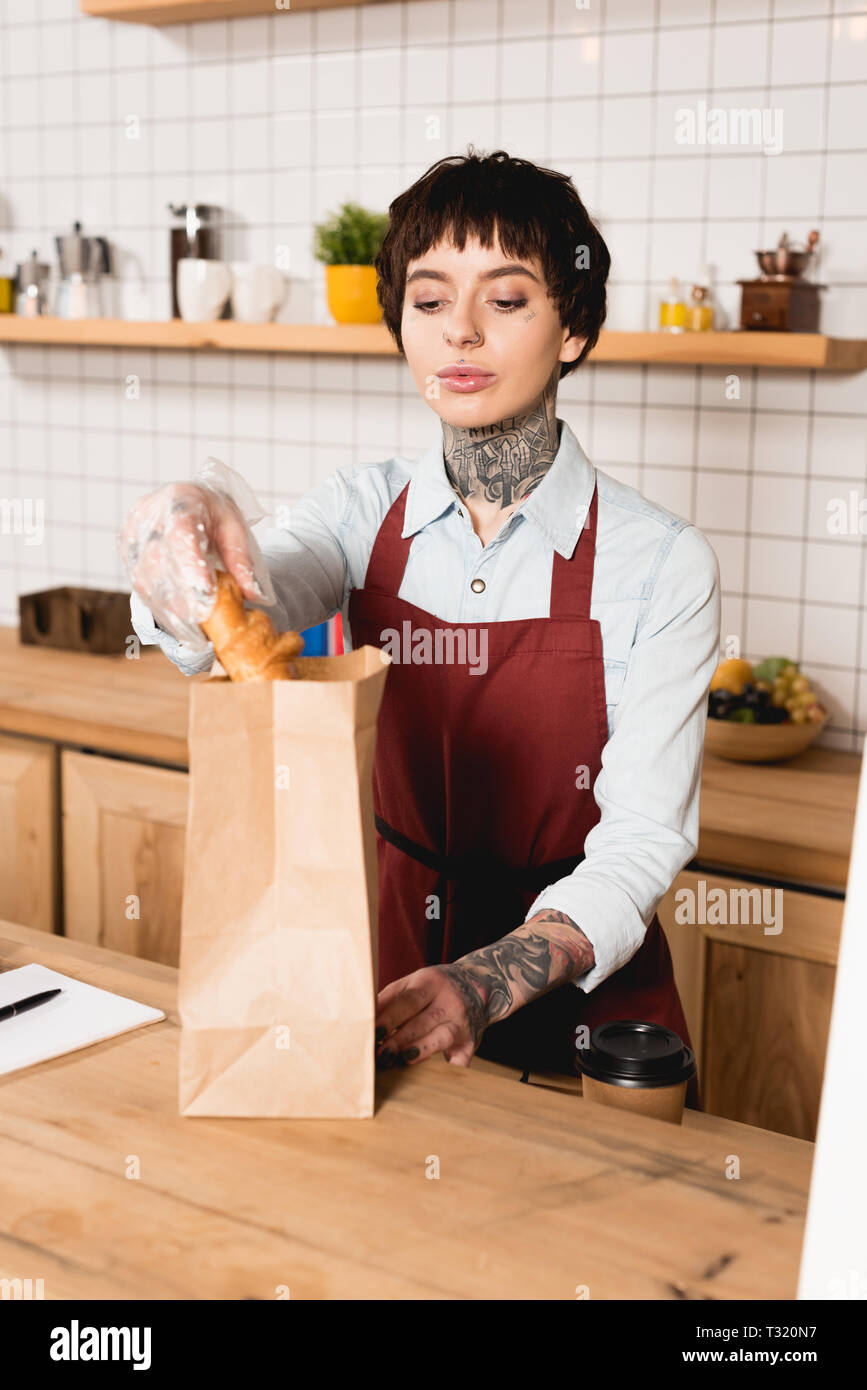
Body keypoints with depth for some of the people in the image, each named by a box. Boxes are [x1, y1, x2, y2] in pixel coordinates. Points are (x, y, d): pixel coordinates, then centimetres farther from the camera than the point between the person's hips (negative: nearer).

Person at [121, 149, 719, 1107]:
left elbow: (642, 837, -12)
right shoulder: (368, 511, 2)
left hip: (581, 1011, -2)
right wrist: (185, 545, -41)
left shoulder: (660, 564, -8)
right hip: (389, 975, 3)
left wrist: (490, 983, -27)